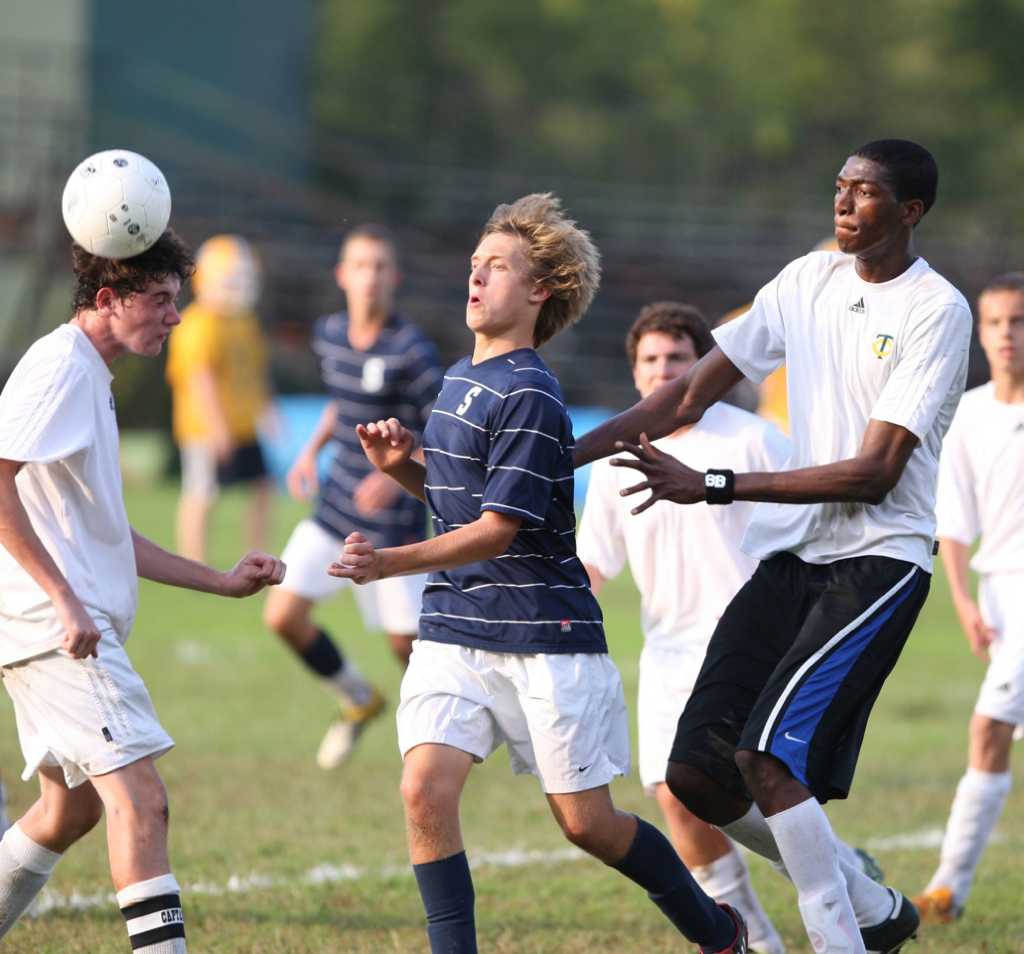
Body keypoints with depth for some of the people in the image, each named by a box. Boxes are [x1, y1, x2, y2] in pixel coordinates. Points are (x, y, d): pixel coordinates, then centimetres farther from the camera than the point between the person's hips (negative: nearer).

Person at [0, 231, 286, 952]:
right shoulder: (59, 365, -10)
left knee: (72, 807, 17)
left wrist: (223, 582, 23)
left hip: (71, 627, 11)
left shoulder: (90, 376, 21)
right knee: (140, 797, -16)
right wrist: (63, 599, -25)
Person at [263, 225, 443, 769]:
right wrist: (312, 449, 8)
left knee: (407, 643, -2)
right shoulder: (330, 335, 3)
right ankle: (358, 702, 22)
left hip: (392, 522, -6)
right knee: (283, 615, -3)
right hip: (335, 512, 6)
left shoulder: (411, 351, -17)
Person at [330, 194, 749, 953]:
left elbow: (498, 528, -18)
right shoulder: (461, 378, 12)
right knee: (425, 790, -15)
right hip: (454, 632, 7)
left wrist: (389, 564, -24)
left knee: (587, 823, 3)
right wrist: (400, 467, 6)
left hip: (544, 640, -7)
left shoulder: (529, 396, -16)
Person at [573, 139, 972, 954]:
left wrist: (715, 486, -20)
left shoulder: (937, 311, -10)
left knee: (768, 756, -22)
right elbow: (690, 396, 15)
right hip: (790, 555, 7)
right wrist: (565, 454, 6)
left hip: (877, 563, -7)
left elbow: (874, 474, -16)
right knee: (698, 775, -1)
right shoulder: (808, 282, 10)